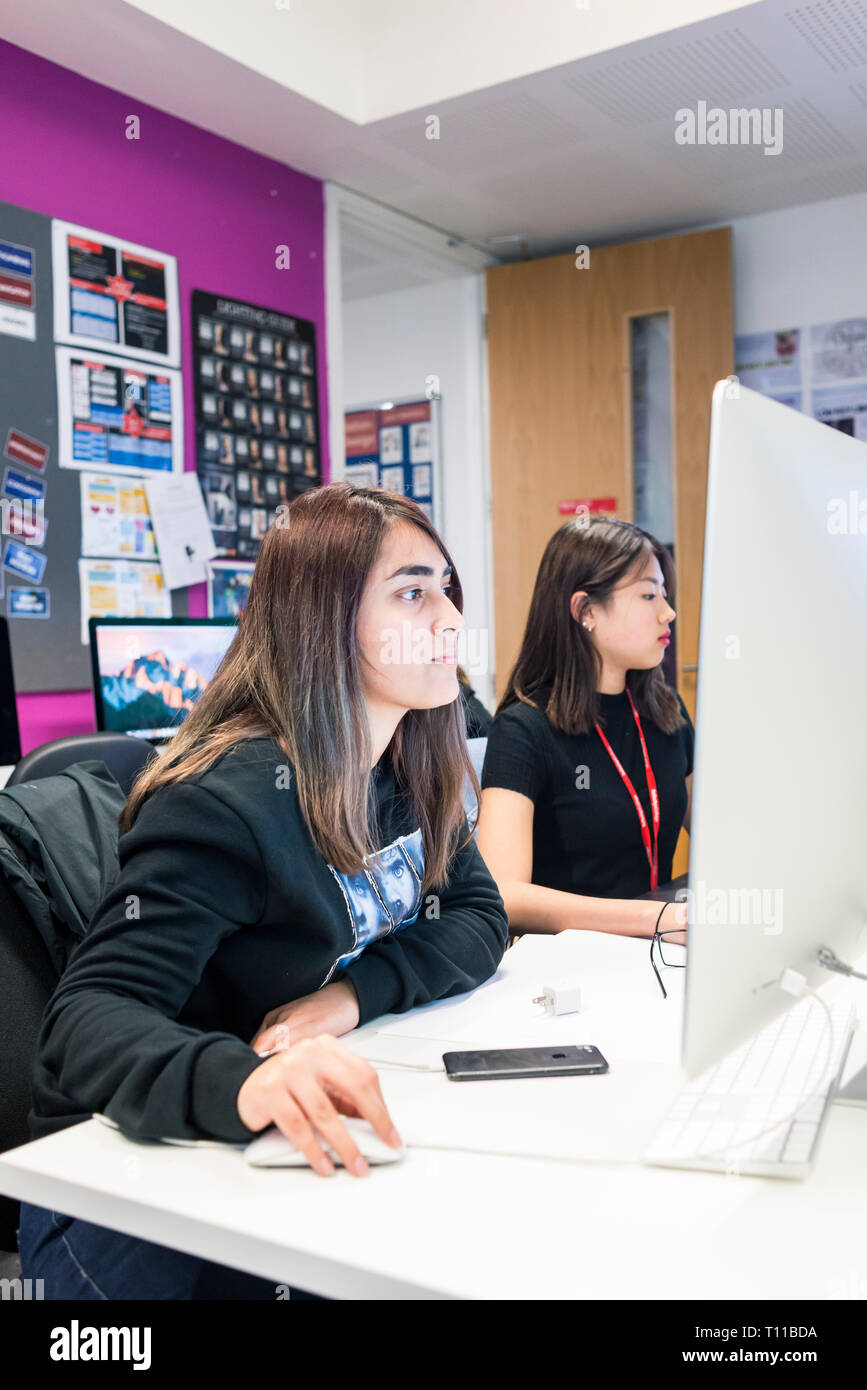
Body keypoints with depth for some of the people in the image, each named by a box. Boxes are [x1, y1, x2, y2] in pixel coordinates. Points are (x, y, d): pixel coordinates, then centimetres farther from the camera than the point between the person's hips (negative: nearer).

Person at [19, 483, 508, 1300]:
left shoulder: (407, 771, 2)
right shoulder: (232, 801, -23)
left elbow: (478, 918, 3)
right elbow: (89, 1015, -29)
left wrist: (354, 993, -17)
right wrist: (245, 1081, -51)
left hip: (309, 1156, 6)